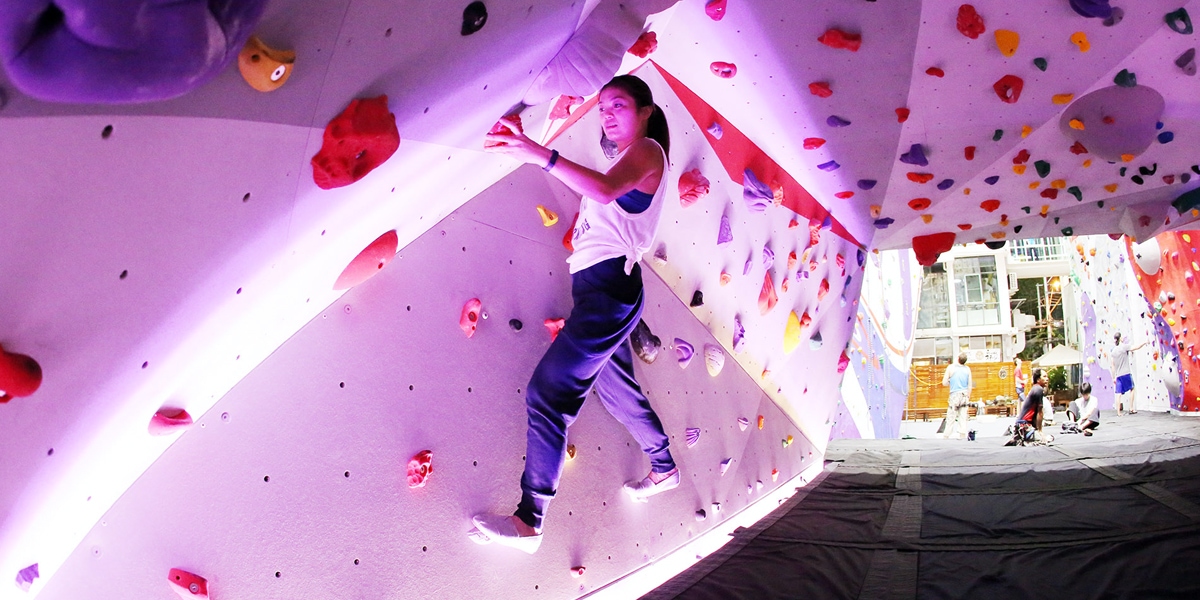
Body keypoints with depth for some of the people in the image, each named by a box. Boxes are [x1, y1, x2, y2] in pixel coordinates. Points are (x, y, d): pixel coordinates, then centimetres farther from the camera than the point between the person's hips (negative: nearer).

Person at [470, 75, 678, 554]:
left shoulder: (647, 151, -5)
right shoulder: (629, 162, 27)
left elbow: (605, 189, -26)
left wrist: (542, 155, -39)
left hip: (609, 286, -11)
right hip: (599, 286, 11)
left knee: (549, 390, -16)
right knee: (617, 389, 22)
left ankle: (529, 521, -15)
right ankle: (664, 469, 41)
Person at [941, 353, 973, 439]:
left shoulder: (951, 367, -8)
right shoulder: (967, 369, 2)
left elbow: (944, 383, -6)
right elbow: (970, 385, 7)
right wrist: (968, 397, 17)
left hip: (954, 394, -3)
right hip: (964, 395, 3)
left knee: (950, 417, 0)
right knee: (963, 417, 7)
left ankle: (946, 436, 1)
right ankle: (962, 435, 6)